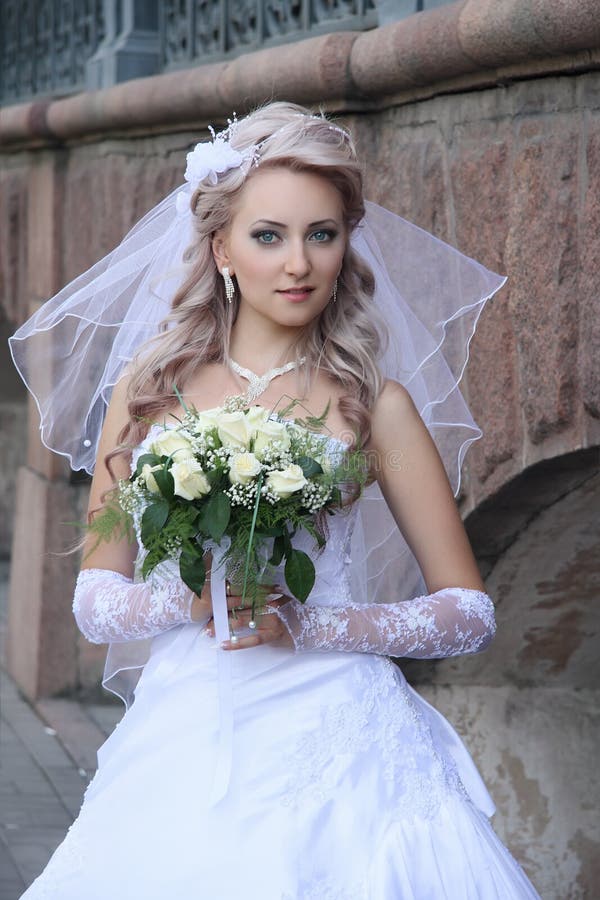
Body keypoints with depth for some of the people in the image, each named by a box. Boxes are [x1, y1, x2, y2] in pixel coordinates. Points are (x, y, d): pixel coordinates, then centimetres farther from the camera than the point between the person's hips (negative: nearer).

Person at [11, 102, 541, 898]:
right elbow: (94, 599, 10)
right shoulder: (150, 388, 6)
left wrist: (309, 625, -11)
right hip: (186, 747, 2)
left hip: (338, 744, -2)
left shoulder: (374, 403, 1)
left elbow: (470, 614, 2)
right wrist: (188, 599, -10)